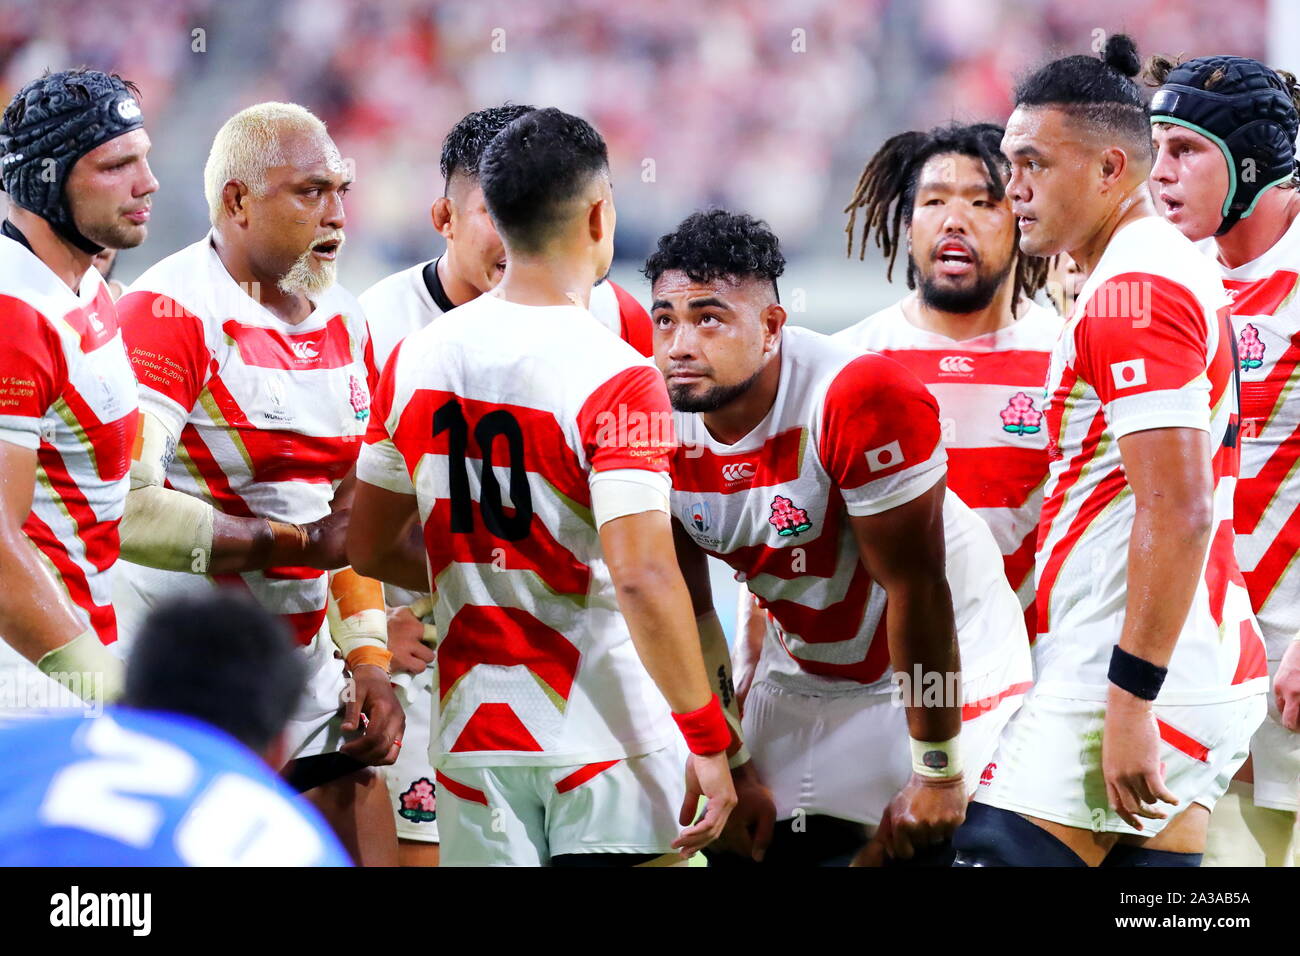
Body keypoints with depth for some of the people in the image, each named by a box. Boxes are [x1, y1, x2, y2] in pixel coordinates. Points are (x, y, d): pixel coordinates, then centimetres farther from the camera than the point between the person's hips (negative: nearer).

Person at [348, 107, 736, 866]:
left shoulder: (417, 360, 4)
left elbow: (370, 547, 13)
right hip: (610, 745, -5)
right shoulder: (615, 378, -15)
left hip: (476, 741, 5)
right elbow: (641, 576, -22)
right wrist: (708, 738, -16)